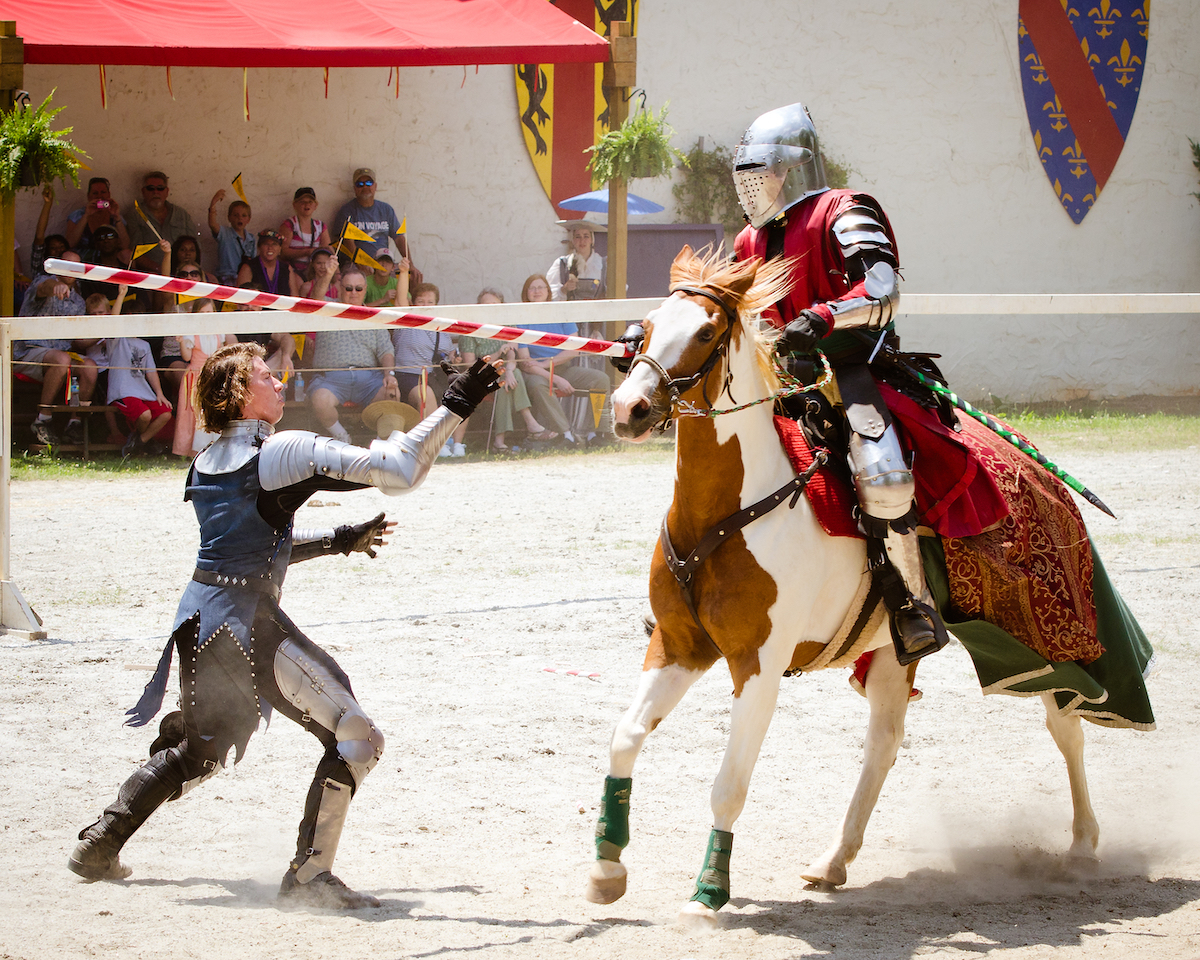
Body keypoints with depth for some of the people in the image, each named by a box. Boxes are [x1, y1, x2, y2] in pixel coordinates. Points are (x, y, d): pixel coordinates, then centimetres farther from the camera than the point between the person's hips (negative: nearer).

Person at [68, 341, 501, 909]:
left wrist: (338, 540, 25)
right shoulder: (287, 452, -11)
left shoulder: (207, 465, 13)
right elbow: (397, 471, -17)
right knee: (355, 737, -5)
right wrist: (454, 408, -12)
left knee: (195, 748, 28)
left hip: (199, 621, 8)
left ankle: (99, 845, 28)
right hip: (250, 625, -8)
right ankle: (308, 874, -9)